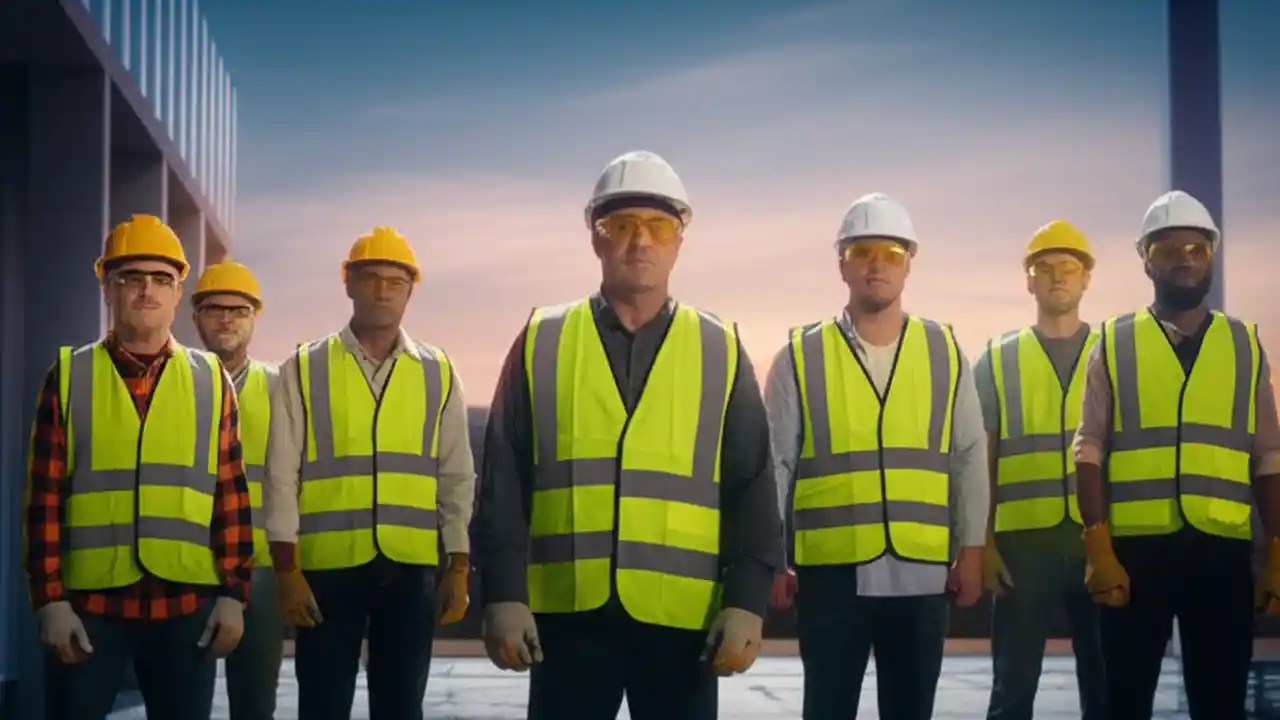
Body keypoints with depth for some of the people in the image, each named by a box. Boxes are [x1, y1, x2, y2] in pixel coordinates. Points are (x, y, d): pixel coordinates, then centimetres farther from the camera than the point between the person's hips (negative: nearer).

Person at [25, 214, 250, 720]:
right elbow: (44, 497, 1)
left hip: (188, 603, 1)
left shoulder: (211, 380, 8)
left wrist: (234, 593, 1)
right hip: (89, 603, -1)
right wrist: (50, 600, -5)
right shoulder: (69, 376, 4)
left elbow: (232, 495, 7)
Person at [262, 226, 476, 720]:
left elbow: (457, 479, 8)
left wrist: (458, 568, 3)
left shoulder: (438, 374, 8)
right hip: (327, 565, -1)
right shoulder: (305, 369, 2)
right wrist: (286, 569, -6)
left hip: (412, 567, 2)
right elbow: (282, 475, 0)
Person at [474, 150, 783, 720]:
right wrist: (504, 595, -5)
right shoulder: (542, 342, 6)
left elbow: (751, 488, 3)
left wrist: (747, 602, -6)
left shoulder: (720, 350, 6)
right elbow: (504, 479, 3)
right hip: (568, 610, 0)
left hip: (683, 615, 0)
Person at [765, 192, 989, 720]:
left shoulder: (945, 352, 6)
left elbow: (969, 458, 7)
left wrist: (972, 552, 3)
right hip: (831, 571, -1)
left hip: (921, 572, 2)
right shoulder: (800, 356, 1)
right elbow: (774, 464, 2)